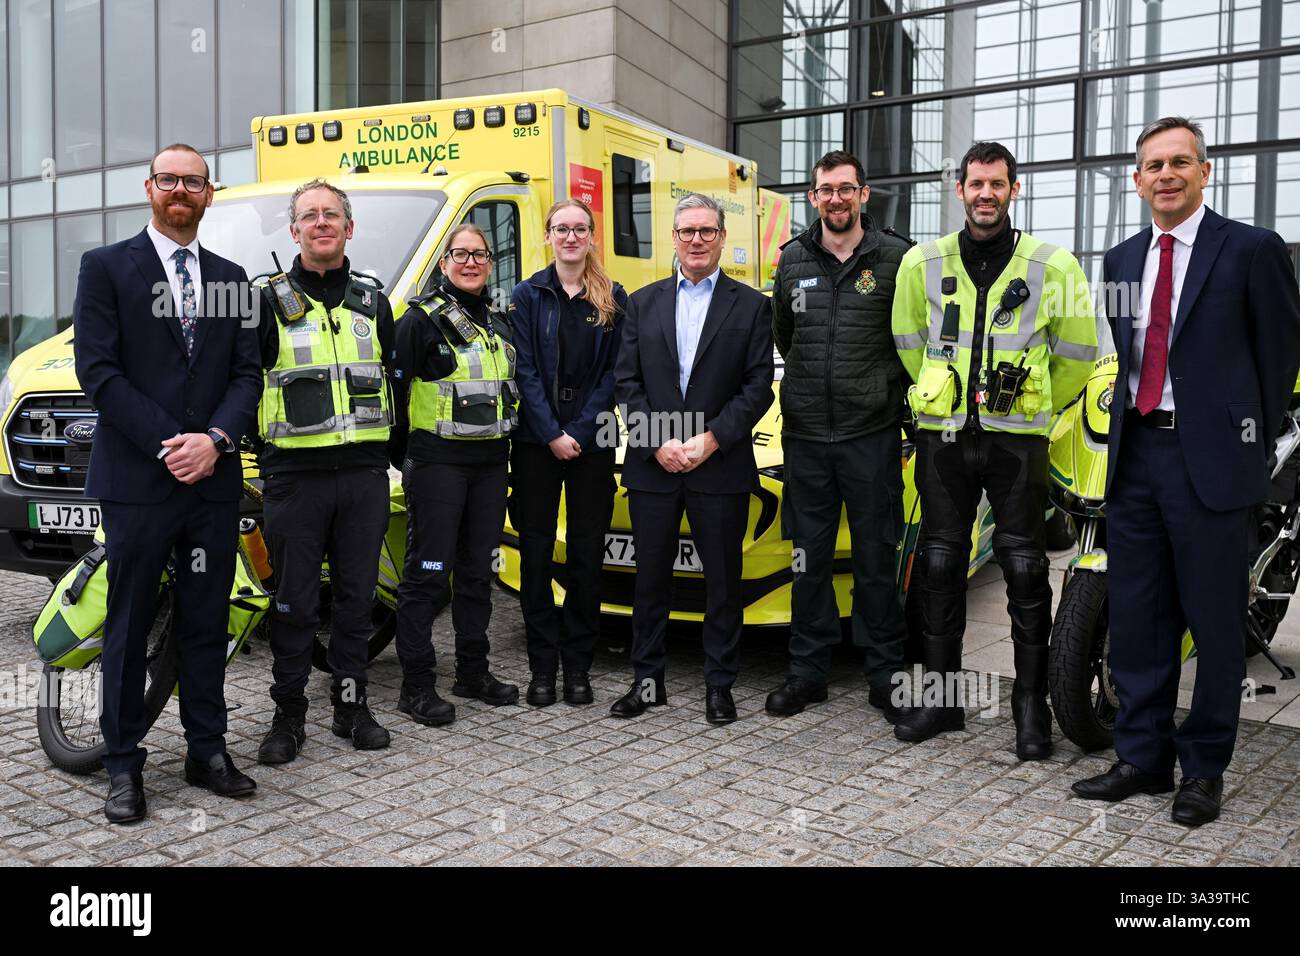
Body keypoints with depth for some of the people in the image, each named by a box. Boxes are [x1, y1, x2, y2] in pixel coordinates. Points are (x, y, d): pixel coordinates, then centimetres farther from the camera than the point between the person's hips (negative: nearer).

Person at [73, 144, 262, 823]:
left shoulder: (229, 277, 14)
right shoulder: (106, 267, 2)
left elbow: (247, 372, 8)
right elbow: (97, 368, -6)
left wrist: (215, 439, -9)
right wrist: (168, 444, -13)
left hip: (214, 480, 4)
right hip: (137, 481, -3)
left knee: (206, 623, 10)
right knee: (129, 627, 4)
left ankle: (207, 752, 21)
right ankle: (124, 766, 15)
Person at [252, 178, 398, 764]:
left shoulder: (373, 300, 13)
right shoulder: (269, 302, 2)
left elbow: (393, 378, 18)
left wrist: (391, 451, 12)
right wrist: (261, 461, -2)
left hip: (364, 474, 3)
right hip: (295, 475, -3)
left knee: (356, 595, 9)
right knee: (295, 601, 3)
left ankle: (351, 705, 21)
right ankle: (289, 715, 15)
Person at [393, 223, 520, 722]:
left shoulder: (498, 321, 15)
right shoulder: (422, 318, -6)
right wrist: (406, 453, -10)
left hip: (490, 461, 7)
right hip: (438, 461, -7)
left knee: (479, 569, 12)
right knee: (428, 572, -4)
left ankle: (473, 672, 23)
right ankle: (416, 685, 4)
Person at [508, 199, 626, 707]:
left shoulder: (614, 299, 7)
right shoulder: (527, 296, 5)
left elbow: (613, 373, 1)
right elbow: (524, 371, -2)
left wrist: (577, 430, -9)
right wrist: (551, 435, -11)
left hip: (592, 442, 1)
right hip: (535, 442, 0)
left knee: (587, 553, 4)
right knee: (535, 552, 2)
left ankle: (577, 665, 14)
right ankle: (542, 667, 11)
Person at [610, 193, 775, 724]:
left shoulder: (751, 306, 4)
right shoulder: (643, 303, 10)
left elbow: (759, 386, -2)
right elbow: (626, 381, 5)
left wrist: (711, 440, -12)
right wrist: (659, 443, -8)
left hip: (722, 468, -2)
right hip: (653, 465, 2)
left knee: (723, 579, 5)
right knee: (650, 577, 9)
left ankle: (719, 685, 17)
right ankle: (647, 681, 21)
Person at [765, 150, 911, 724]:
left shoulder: (895, 258, -1)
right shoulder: (792, 261, 9)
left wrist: (887, 388, 4)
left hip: (873, 433, -3)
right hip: (805, 434, 3)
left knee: (876, 559, 3)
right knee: (809, 558, 8)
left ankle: (886, 676, 14)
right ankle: (808, 671, 19)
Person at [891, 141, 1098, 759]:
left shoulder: (1052, 265, 0)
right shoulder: (922, 263, 6)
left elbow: (1077, 353, 9)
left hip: (1017, 439, -2)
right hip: (943, 437, 2)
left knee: (1025, 573, -1)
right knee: (939, 568, 7)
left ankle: (1031, 706, 12)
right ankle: (942, 696, 19)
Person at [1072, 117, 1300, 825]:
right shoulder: (1121, 261, 14)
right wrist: (1128, 425, 12)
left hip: (1212, 459, -5)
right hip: (1135, 453, 5)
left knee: (1216, 622, 4)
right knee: (1136, 619, 9)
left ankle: (1204, 769, 18)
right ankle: (1143, 757, 21)